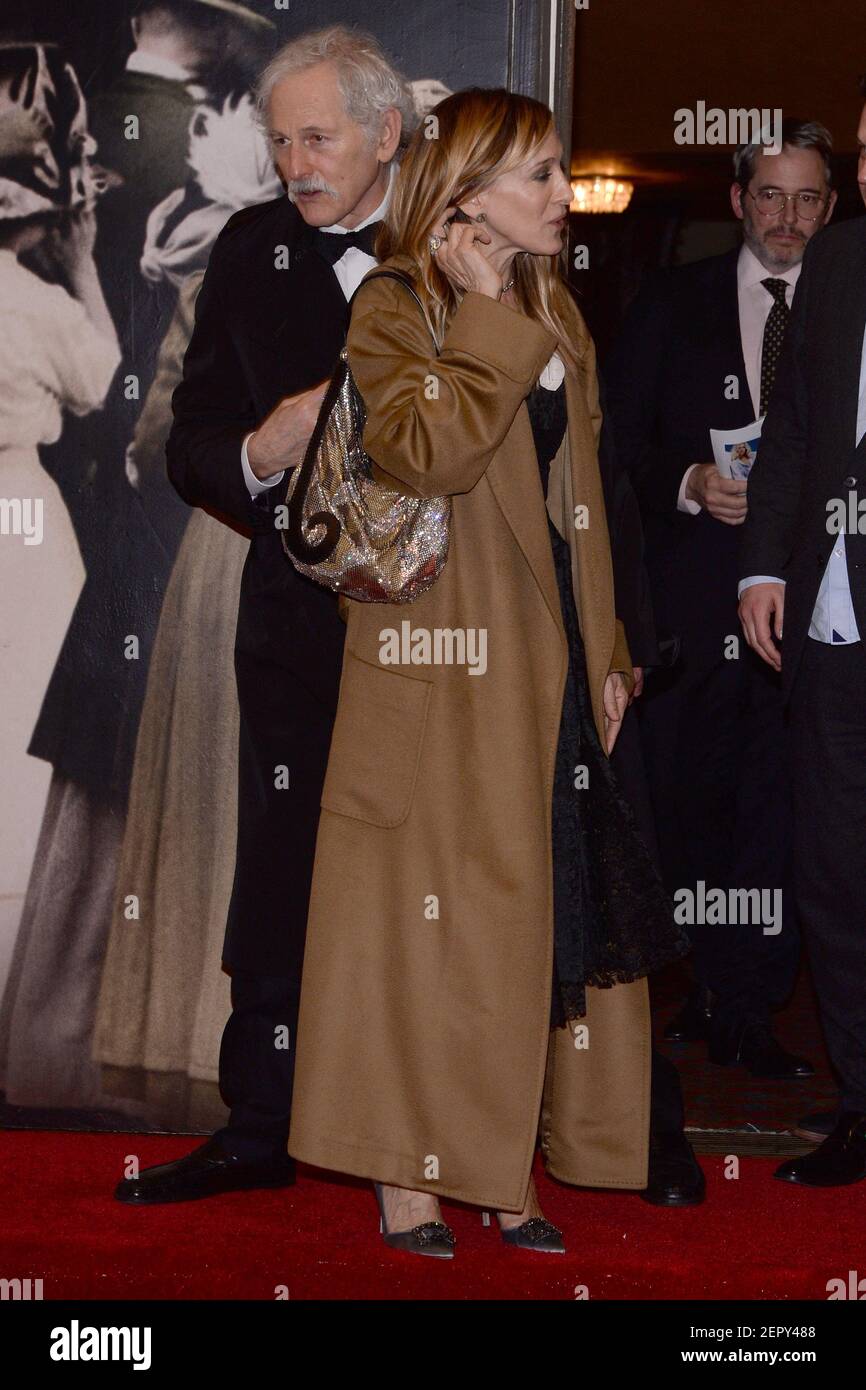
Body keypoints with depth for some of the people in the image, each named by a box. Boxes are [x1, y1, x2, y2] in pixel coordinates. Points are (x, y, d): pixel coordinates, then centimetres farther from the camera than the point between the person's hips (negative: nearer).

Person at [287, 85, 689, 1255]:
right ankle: (408, 1180, 9)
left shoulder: (557, 316, 16)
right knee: (429, 919, -2)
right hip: (441, 672, -7)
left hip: (548, 665, 7)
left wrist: (606, 652, 15)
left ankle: (507, 1171, 17)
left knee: (541, 919, 7)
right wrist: (488, 315, -18)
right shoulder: (393, 312, -6)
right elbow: (427, 456, -25)